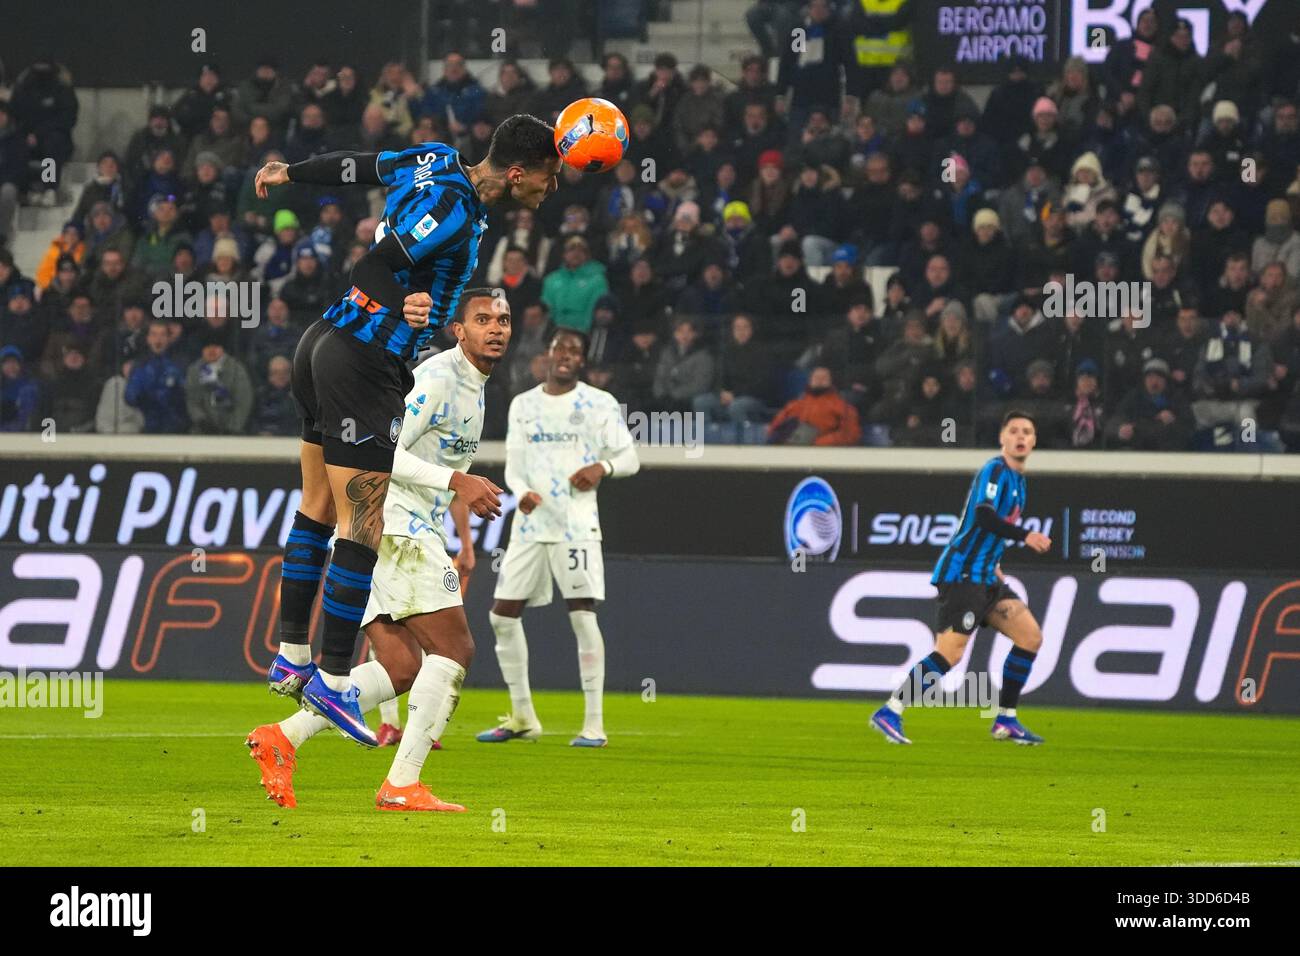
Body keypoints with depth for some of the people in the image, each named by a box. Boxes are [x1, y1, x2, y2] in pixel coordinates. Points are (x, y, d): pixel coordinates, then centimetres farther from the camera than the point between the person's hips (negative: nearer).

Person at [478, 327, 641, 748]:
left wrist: (603, 466, -20)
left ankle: (594, 724, -10)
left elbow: (630, 458, 2)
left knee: (582, 615, -13)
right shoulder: (523, 406, 13)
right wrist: (522, 491, -11)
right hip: (530, 522, 5)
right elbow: (513, 465, 11)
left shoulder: (600, 404, 2)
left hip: (576, 523, -5)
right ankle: (522, 717, 17)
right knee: (502, 615, 4)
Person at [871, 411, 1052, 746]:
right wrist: (1025, 536, -32)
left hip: (985, 578, 10)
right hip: (962, 576, -10)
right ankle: (889, 713, -15)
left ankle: (1005, 721, 11)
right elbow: (983, 515, -27)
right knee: (950, 653, -18)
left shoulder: (1017, 478, 18)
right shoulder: (994, 471, -11)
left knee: (1031, 636, 5)